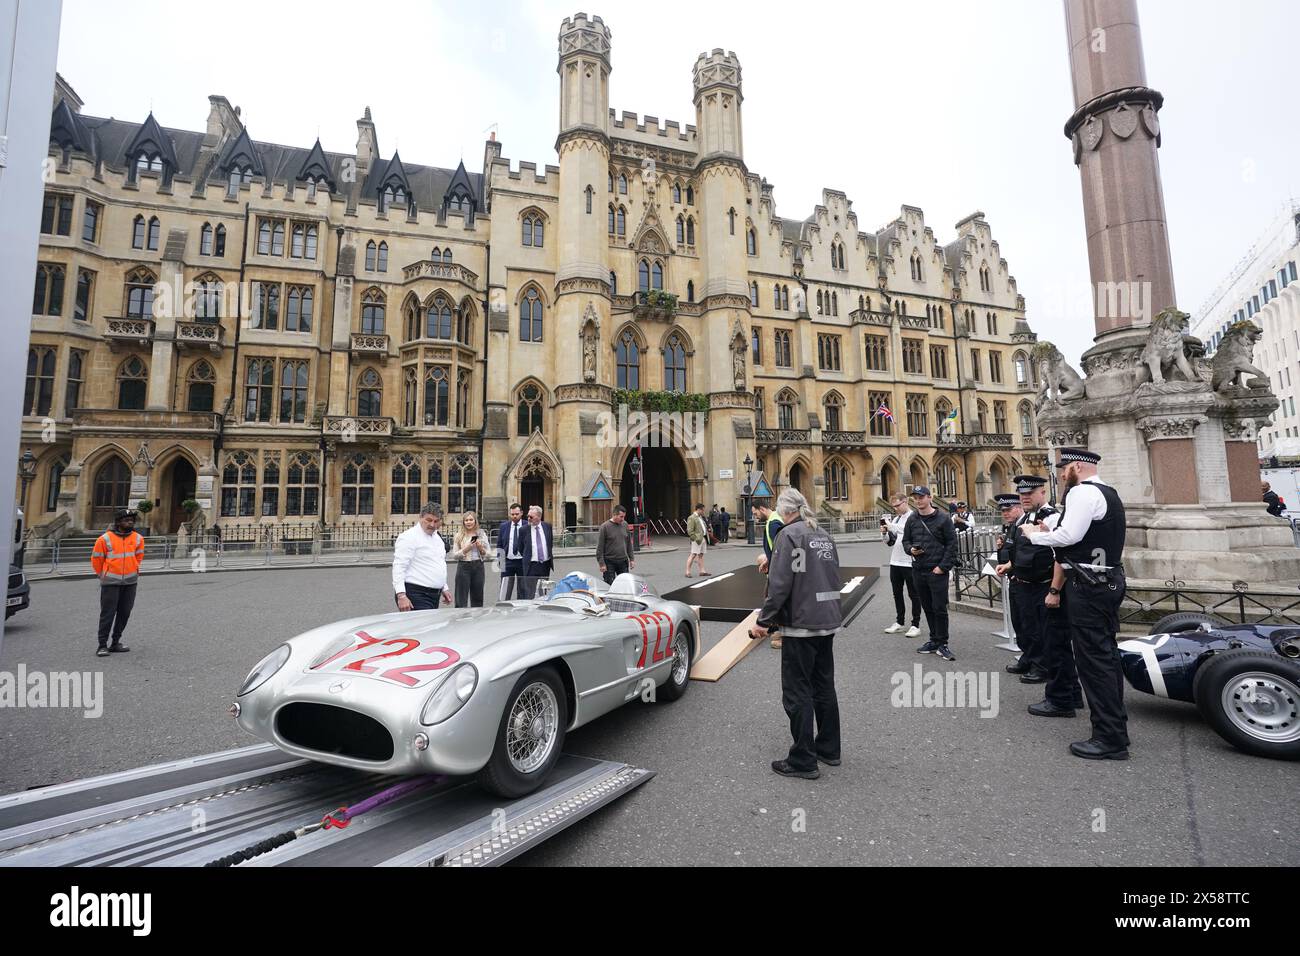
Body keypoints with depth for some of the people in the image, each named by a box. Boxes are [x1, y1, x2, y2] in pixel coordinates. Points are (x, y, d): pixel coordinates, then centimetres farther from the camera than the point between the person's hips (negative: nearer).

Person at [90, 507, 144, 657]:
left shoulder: (138, 538, 4)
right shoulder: (105, 539, -9)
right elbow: (96, 559, 2)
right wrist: (103, 575, 10)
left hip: (130, 581, 4)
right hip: (111, 582, -4)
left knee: (125, 613, 9)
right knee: (108, 614, -3)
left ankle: (115, 642, 21)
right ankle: (102, 645, 5)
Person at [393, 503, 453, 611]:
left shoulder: (437, 538, 16)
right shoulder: (409, 537, -10)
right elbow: (399, 567, -16)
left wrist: (444, 588, 22)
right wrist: (401, 596, -23)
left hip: (434, 594, 8)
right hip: (416, 595, -8)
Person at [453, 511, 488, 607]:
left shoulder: (482, 534, 6)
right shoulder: (459, 535, 2)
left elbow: (487, 554, 8)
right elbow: (455, 555, 0)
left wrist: (481, 548, -11)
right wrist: (466, 549, -15)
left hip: (478, 566, 2)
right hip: (463, 567, -2)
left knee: (477, 597, 9)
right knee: (461, 597, -2)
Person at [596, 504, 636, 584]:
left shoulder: (625, 525, 5)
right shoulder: (605, 527, -10)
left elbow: (629, 543, 14)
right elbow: (600, 547, -9)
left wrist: (631, 559, 11)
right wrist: (601, 563, -13)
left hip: (623, 561, 5)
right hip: (609, 562, -5)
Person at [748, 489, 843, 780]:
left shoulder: (790, 534, -13)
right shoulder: (824, 535, 12)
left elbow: (780, 584, -20)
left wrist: (764, 621, -13)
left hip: (801, 624, -8)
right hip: (828, 621, 9)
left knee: (797, 693, 1)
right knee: (824, 686, 19)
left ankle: (803, 761, 9)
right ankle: (829, 749, 31)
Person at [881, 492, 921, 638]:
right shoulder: (894, 518, 13)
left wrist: (892, 527, -26)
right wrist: (885, 532, -3)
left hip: (909, 563, -7)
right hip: (895, 562, 7)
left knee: (913, 595, 4)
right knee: (897, 594, 16)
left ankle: (916, 625, 14)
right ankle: (899, 622, 28)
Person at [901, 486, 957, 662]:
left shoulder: (943, 519, -5)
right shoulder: (912, 520, 9)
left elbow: (952, 544, -6)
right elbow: (905, 540, 16)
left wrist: (943, 566, -12)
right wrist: (910, 549, -7)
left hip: (937, 571, -5)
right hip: (918, 571, 5)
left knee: (939, 608, -4)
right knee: (927, 608, 13)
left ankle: (942, 644, 7)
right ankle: (934, 640, 24)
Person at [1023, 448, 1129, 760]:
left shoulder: (1082, 492, -14)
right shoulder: (1108, 493, 18)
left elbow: (1069, 536, -23)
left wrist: (1035, 534, -9)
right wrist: (1050, 532, 12)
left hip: (1087, 586, -10)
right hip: (1109, 580, 10)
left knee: (1093, 658, -5)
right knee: (1106, 653, 18)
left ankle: (1110, 739, 1)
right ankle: (1115, 720, 29)